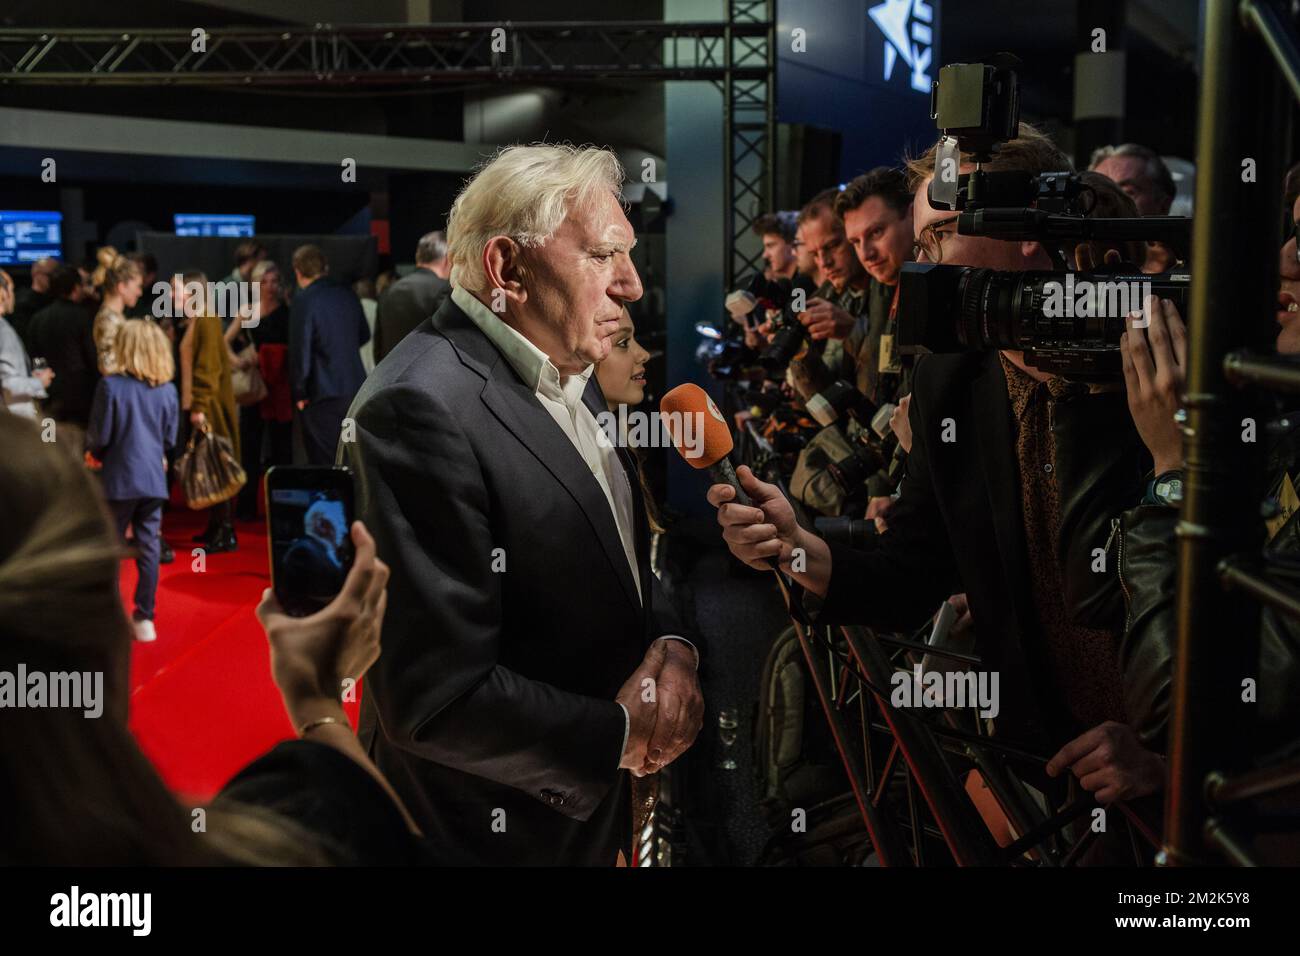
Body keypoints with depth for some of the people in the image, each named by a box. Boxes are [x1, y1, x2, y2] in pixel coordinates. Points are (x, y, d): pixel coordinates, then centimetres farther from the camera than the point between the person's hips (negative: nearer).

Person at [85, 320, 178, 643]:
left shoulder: (110, 385, -12)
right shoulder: (167, 390, 0)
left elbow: (99, 436, -8)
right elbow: (169, 439, 7)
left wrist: (93, 452, 12)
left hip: (119, 478, -3)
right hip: (154, 479, 3)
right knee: (148, 548, 8)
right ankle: (144, 618, 12)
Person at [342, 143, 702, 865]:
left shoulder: (567, 373, 3)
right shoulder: (422, 408, -26)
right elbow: (437, 701, -28)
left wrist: (670, 644, -8)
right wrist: (620, 735, -15)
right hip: (494, 831, -8)